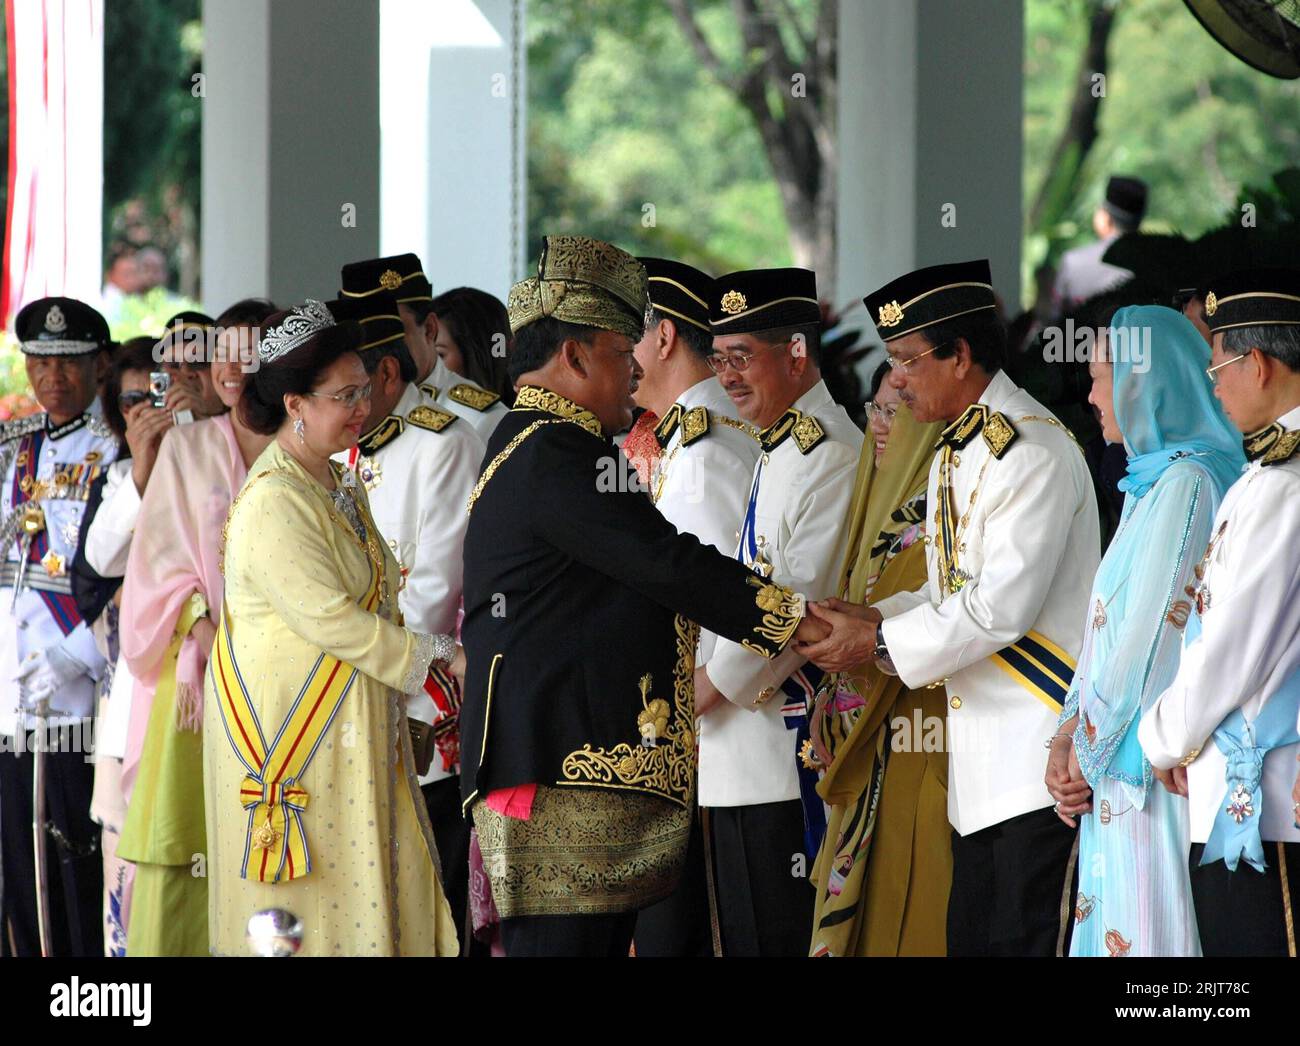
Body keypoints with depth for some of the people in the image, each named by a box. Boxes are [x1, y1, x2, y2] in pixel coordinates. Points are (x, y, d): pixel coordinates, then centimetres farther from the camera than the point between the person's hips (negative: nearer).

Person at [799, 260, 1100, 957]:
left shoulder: (1032, 450, -15)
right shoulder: (953, 453, 17)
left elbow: (1002, 605, -22)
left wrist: (880, 644, -13)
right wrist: (872, 618, 3)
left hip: (1038, 758, -10)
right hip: (983, 766, 10)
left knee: (1022, 942, -10)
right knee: (972, 940, 10)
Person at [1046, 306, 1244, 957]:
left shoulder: (1186, 482, -13)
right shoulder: (1147, 483, 17)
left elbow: (1155, 634, -17)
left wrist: (1090, 752, -10)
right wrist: (1071, 732, 3)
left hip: (1152, 765, -9)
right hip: (1112, 763, 9)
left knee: (1143, 928, -7)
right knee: (1114, 924, 9)